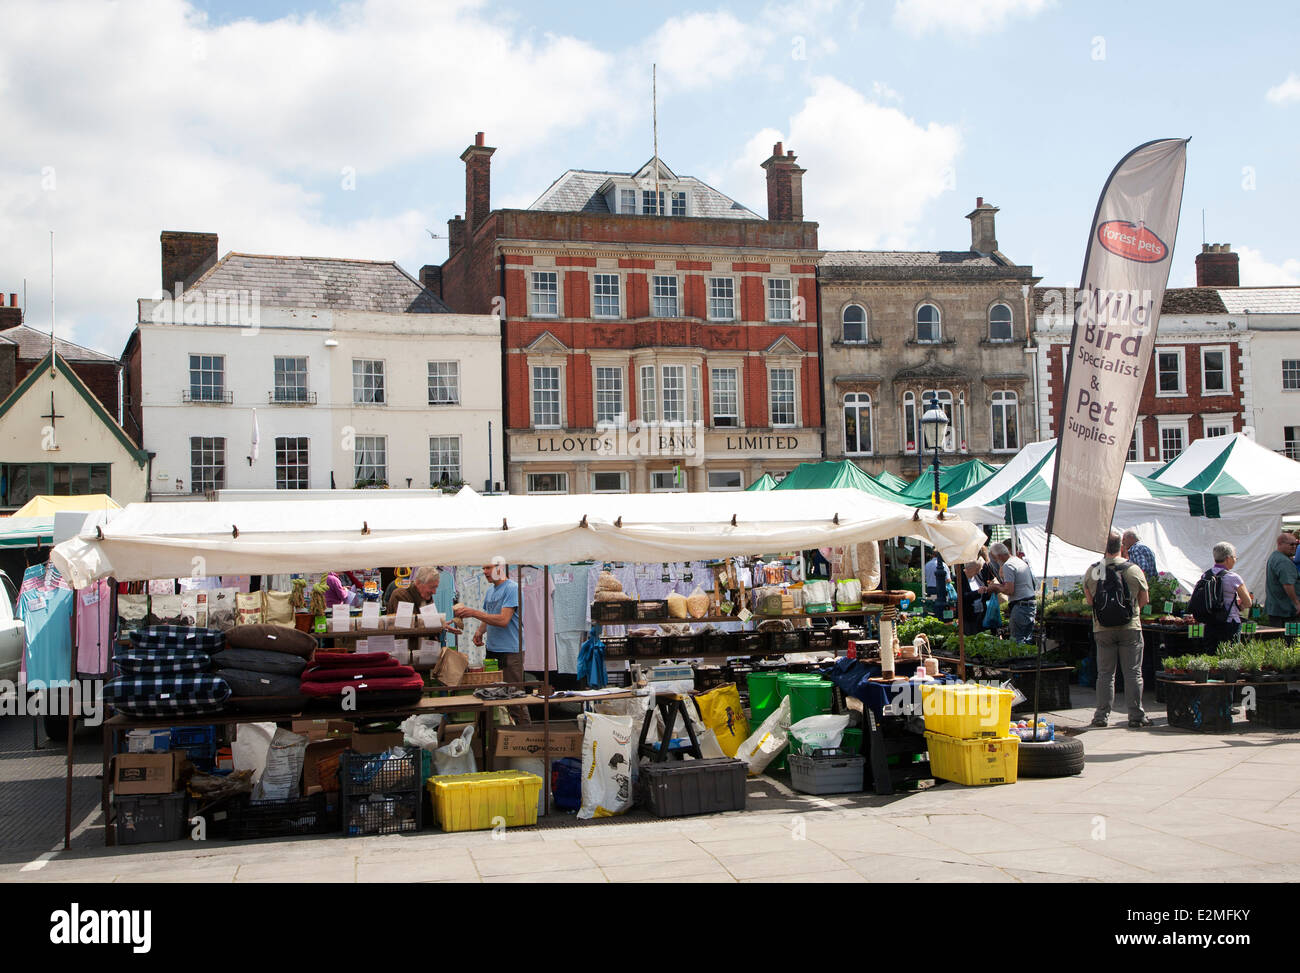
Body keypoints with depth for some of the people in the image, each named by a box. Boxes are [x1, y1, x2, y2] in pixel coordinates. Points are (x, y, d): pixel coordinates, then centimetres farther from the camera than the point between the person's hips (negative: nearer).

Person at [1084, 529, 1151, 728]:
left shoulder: (1092, 571, -2)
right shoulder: (1134, 570, -6)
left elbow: (1089, 600, 6)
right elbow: (1145, 599, 3)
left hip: (1102, 628, 2)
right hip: (1130, 628, -2)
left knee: (1105, 673, 7)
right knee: (1133, 673, 4)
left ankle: (1102, 715, 7)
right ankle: (1136, 715, 4)